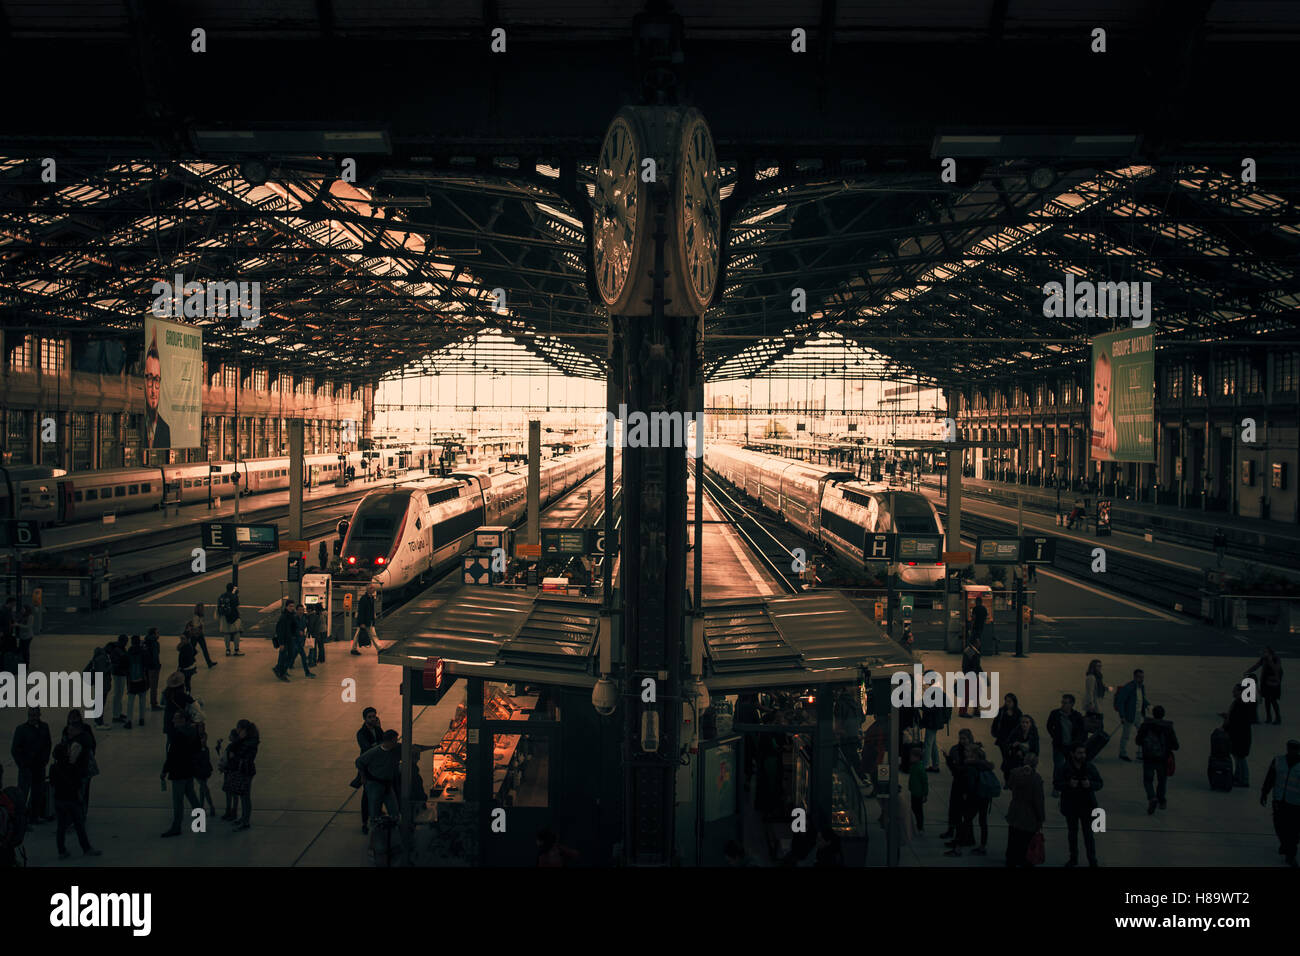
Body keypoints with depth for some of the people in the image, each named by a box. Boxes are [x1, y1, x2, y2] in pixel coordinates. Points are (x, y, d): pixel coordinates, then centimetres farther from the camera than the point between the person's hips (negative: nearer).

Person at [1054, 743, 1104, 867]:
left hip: (1087, 806, -1)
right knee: (1072, 833, 15)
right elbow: (1056, 784, -8)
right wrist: (1068, 784, -25)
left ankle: (1092, 861, 8)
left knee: (1088, 833, 0)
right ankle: (1073, 859, 29)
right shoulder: (1064, 768, -8)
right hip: (1070, 806, 1)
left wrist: (1090, 784, -22)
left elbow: (1099, 783, 0)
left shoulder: (1090, 767, -5)